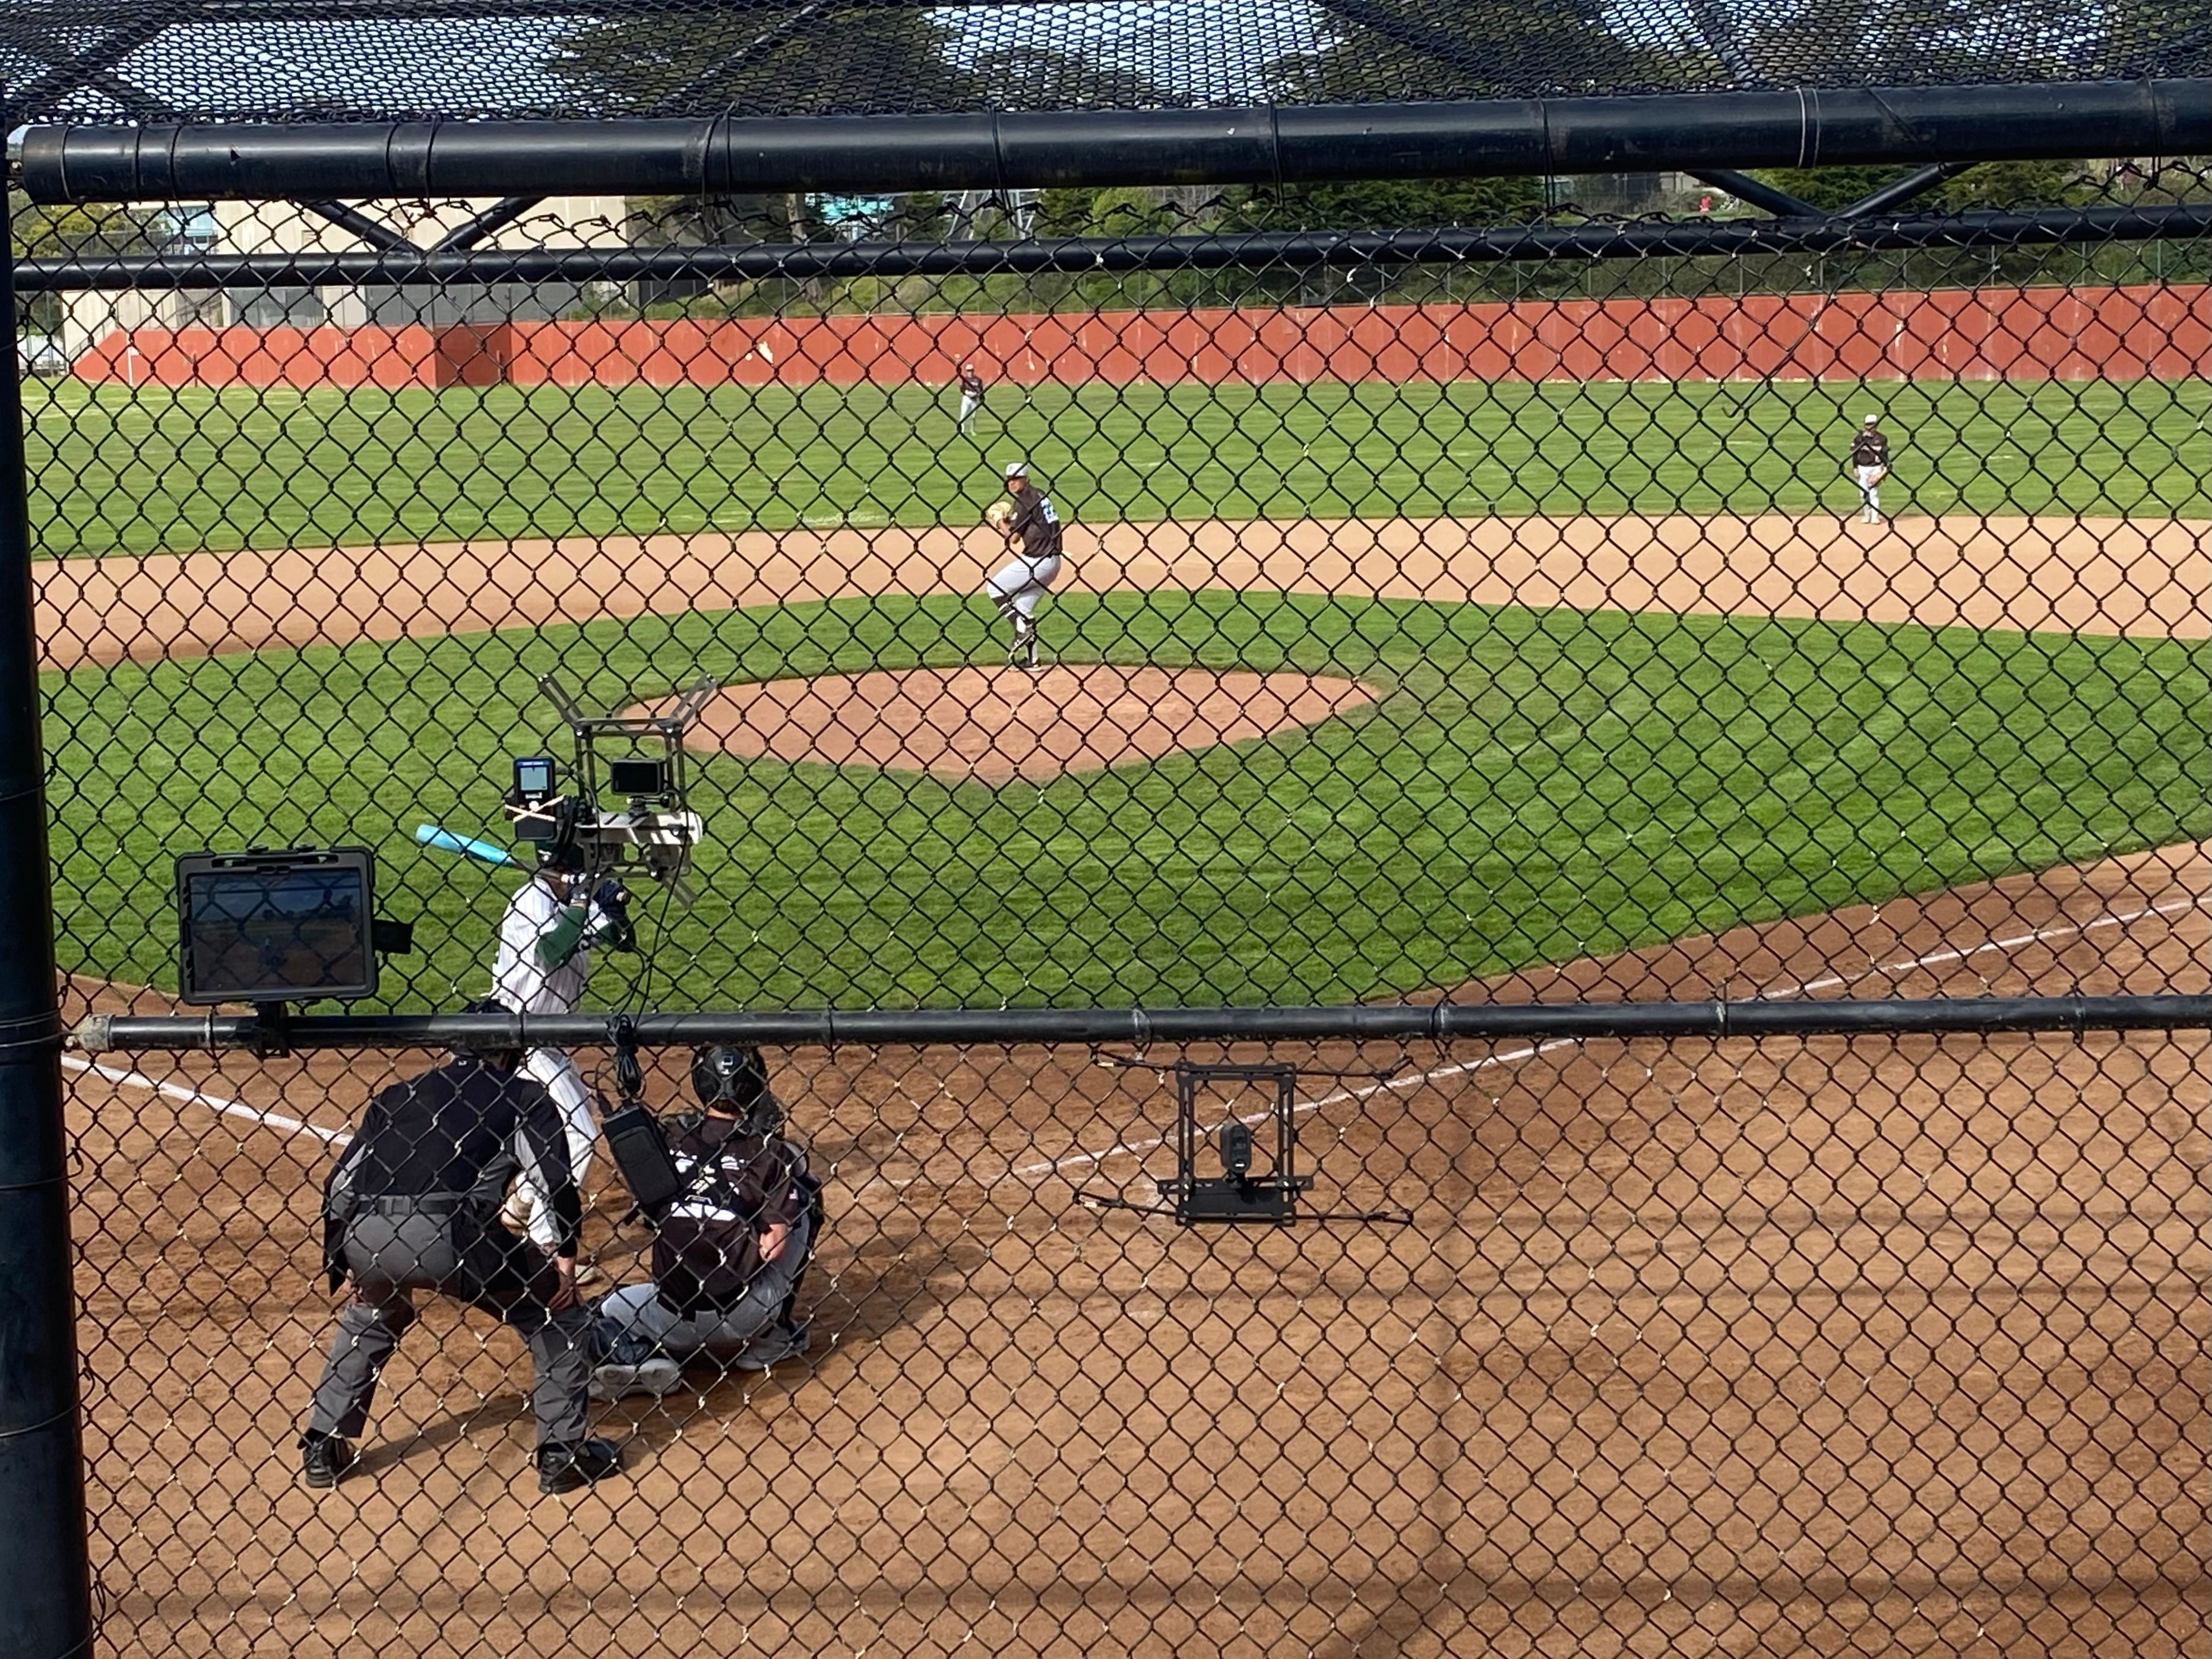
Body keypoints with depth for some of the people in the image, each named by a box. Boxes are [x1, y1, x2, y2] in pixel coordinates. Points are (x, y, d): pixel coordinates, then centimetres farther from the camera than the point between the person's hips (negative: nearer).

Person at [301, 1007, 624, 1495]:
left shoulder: (400, 1094, 30)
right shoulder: (523, 1097, 19)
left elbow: (340, 1183, 26)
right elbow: (556, 1180, 2)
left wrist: (342, 1265, 34)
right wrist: (565, 1257, 7)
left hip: (366, 1236, 5)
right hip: (449, 1234, -4)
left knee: (372, 1315, 38)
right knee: (556, 1308, 18)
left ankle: (322, 1449, 34)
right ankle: (563, 1451, 14)